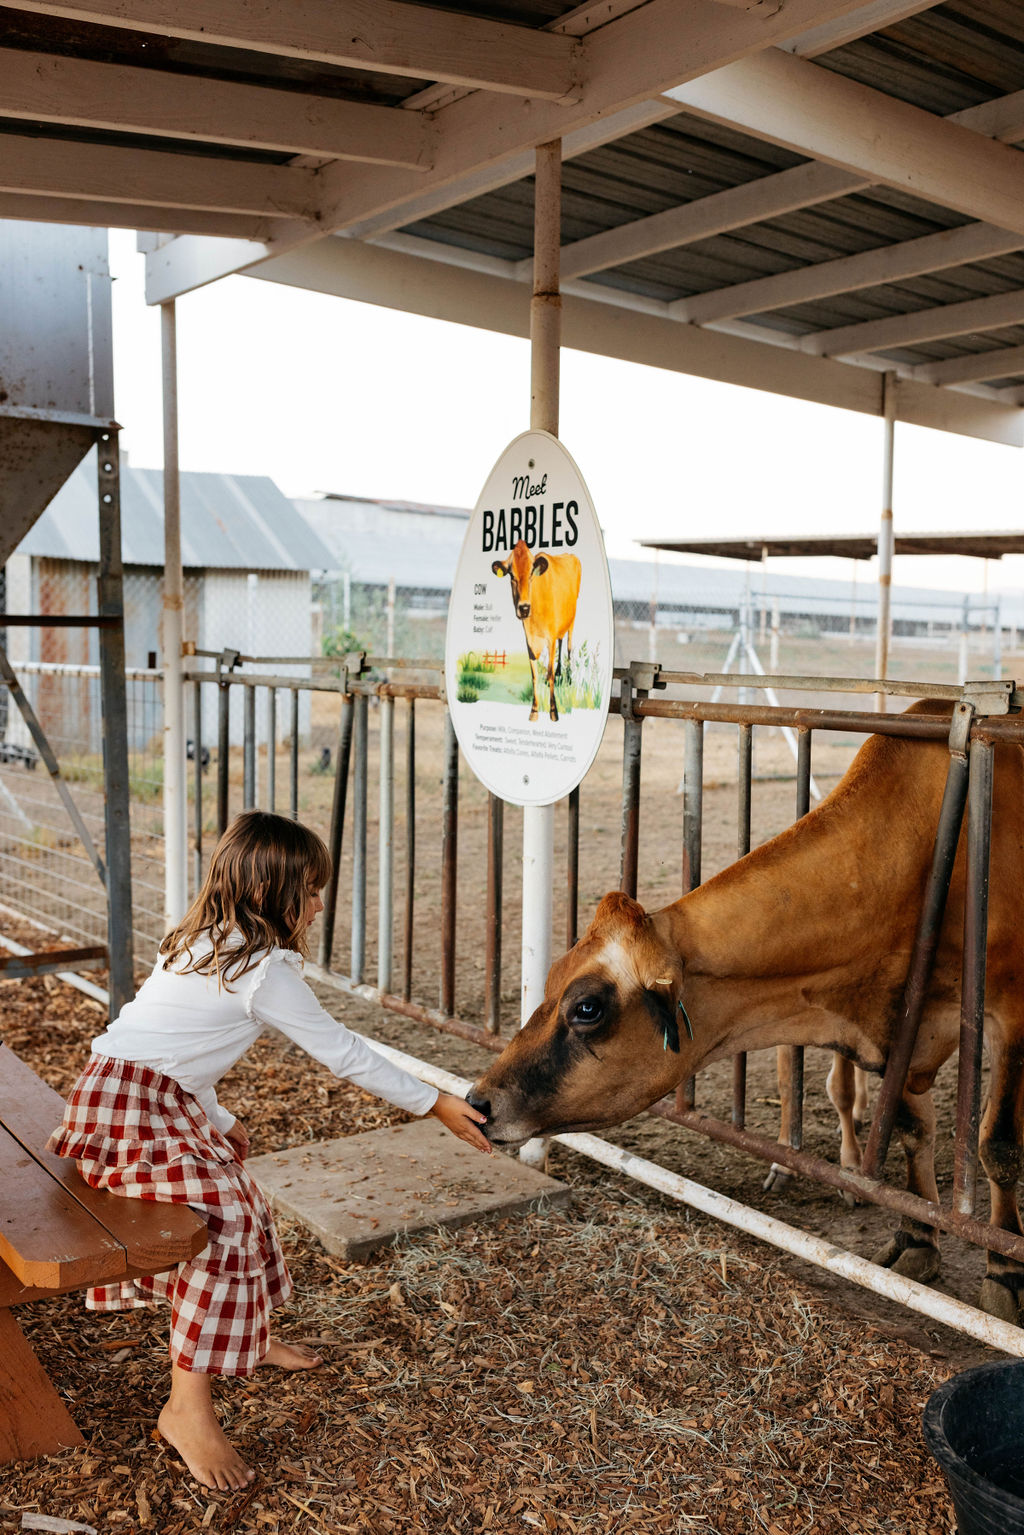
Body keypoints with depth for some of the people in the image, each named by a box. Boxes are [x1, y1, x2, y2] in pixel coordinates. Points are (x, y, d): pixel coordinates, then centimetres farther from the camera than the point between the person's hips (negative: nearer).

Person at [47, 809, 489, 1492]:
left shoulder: (203, 943, 13)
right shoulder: (266, 968, -17)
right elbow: (343, 1050, -14)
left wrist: (220, 1121, 27)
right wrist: (435, 1103, -6)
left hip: (164, 1100, 11)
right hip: (134, 1107, -11)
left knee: (240, 1199, 19)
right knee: (223, 1219, -22)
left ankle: (247, 1339, 38)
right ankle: (188, 1406, -14)